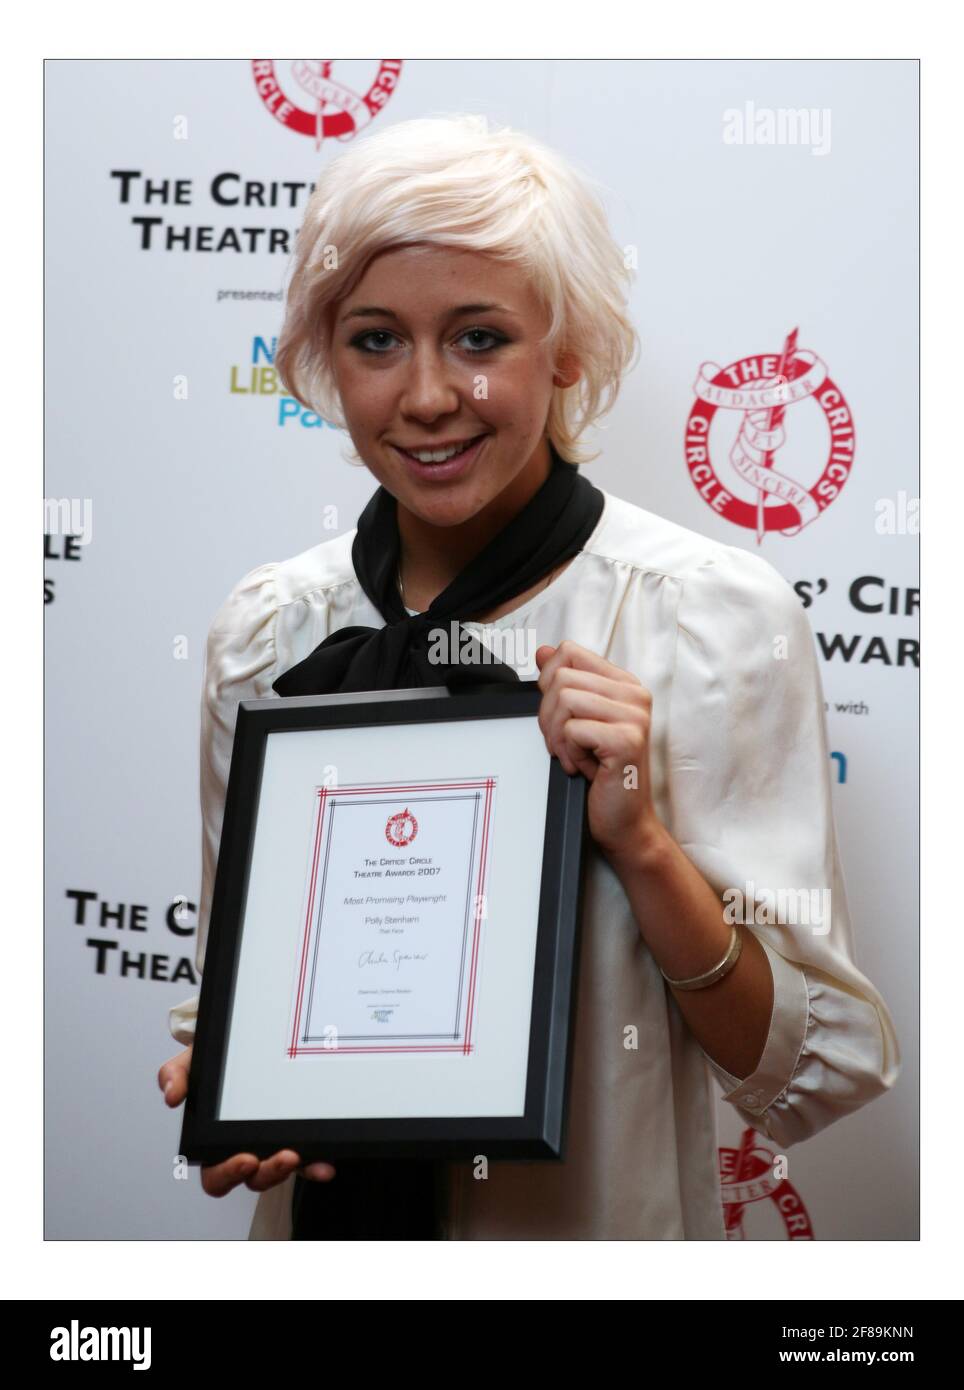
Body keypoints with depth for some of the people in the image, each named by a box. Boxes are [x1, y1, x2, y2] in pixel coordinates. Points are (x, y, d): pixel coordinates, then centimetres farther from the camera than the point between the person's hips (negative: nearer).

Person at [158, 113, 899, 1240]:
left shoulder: (717, 617, -16)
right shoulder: (265, 631, -6)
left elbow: (810, 1078, -13)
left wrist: (638, 842, -27)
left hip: (606, 1229, -3)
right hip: (329, 1214, 3)